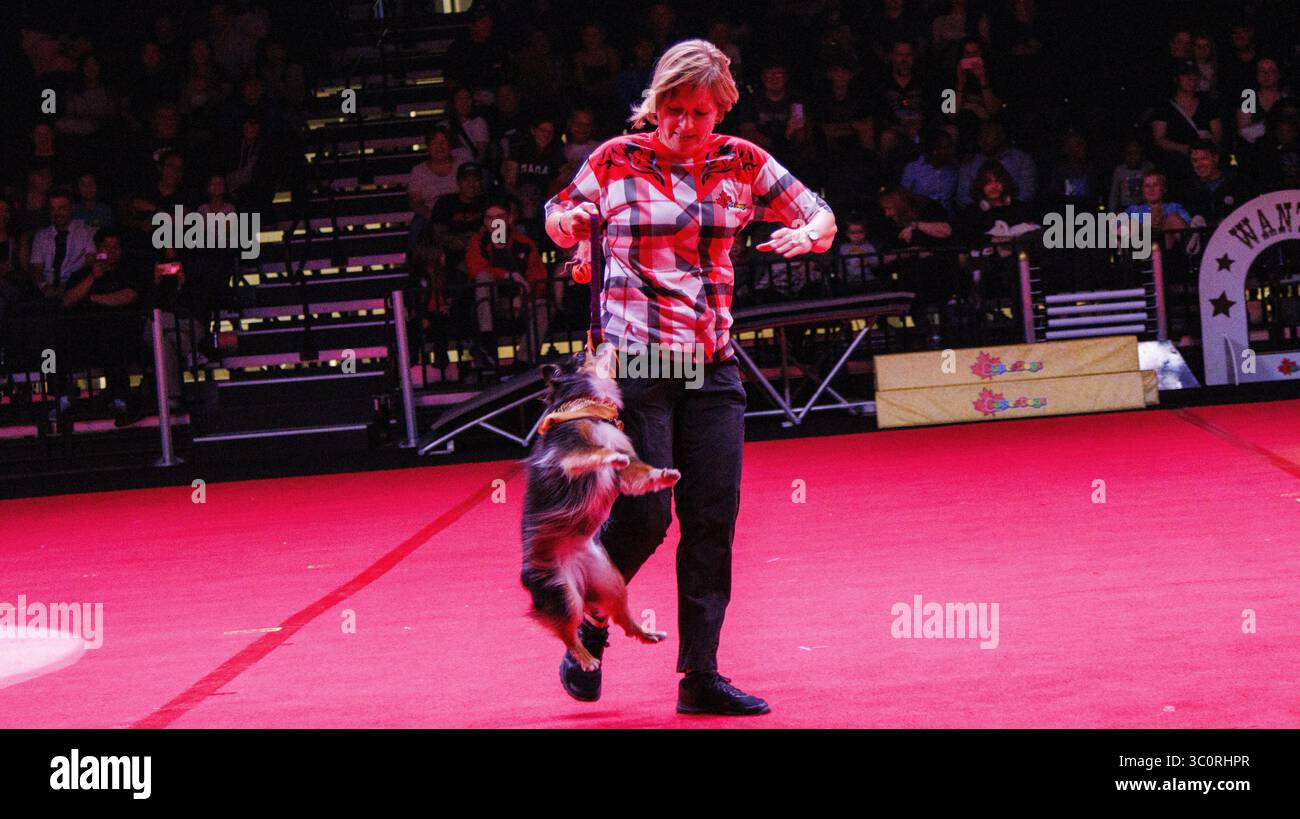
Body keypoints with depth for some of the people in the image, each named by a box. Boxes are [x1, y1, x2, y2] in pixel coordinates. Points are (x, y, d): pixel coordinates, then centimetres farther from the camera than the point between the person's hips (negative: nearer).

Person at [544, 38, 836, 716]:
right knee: (643, 515, -8)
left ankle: (700, 676, 5)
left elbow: (820, 215, 11)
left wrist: (808, 233, -13)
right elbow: (559, 217, 13)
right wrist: (566, 223, -11)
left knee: (714, 518, -2)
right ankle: (587, 629, 19)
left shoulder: (742, 165, 5)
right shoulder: (616, 161, -1)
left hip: (713, 365, 3)